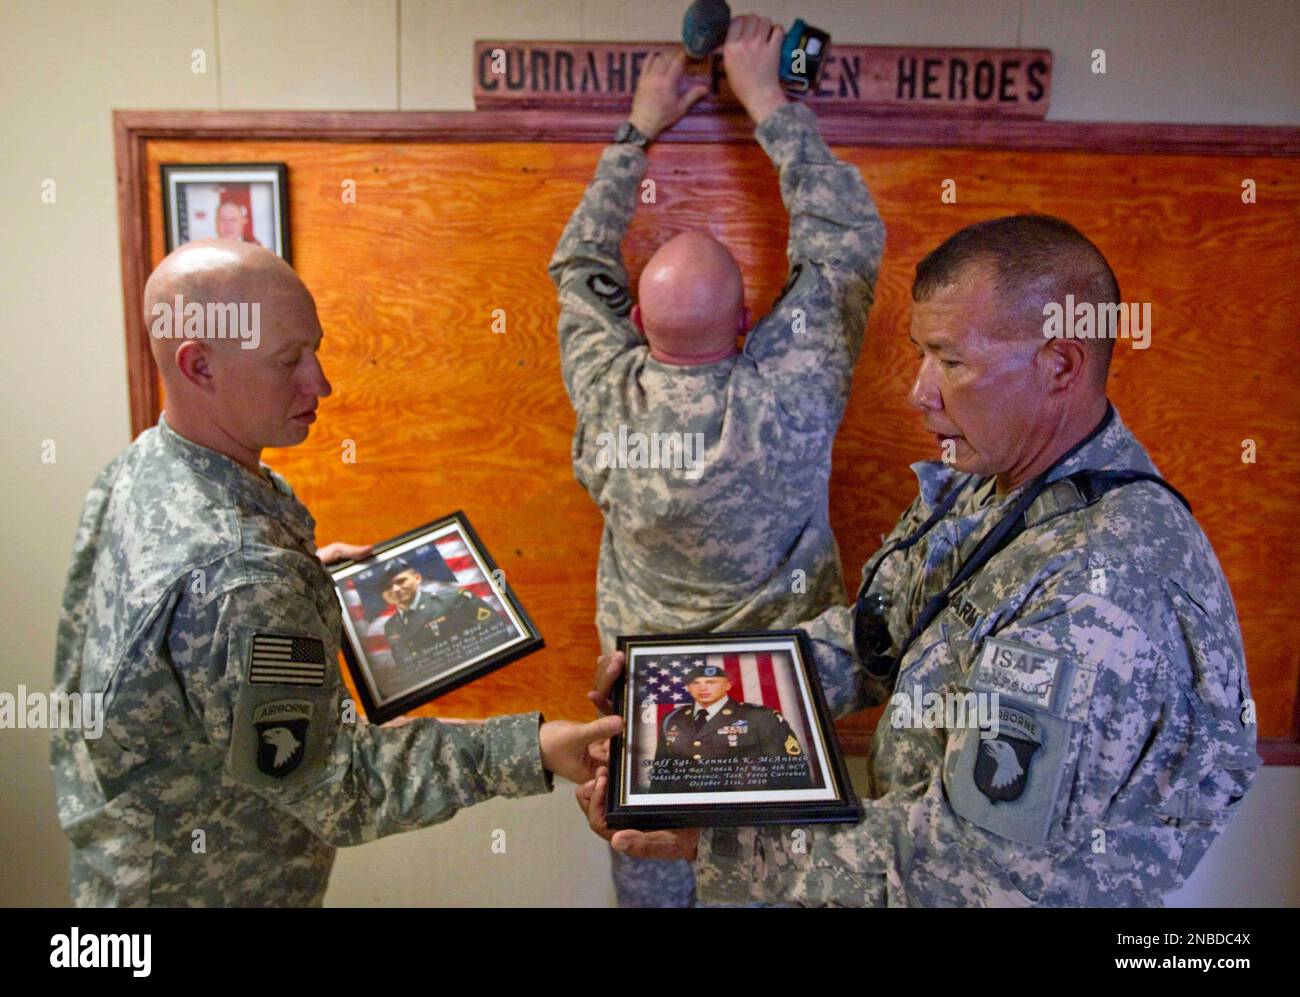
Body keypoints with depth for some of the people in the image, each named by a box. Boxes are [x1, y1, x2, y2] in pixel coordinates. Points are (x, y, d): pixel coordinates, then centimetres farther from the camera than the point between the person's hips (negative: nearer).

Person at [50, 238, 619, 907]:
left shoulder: (135, 466, -7)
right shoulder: (240, 576, -37)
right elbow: (338, 789, -29)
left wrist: (300, 571, 5)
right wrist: (531, 752, -30)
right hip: (208, 889, -8)